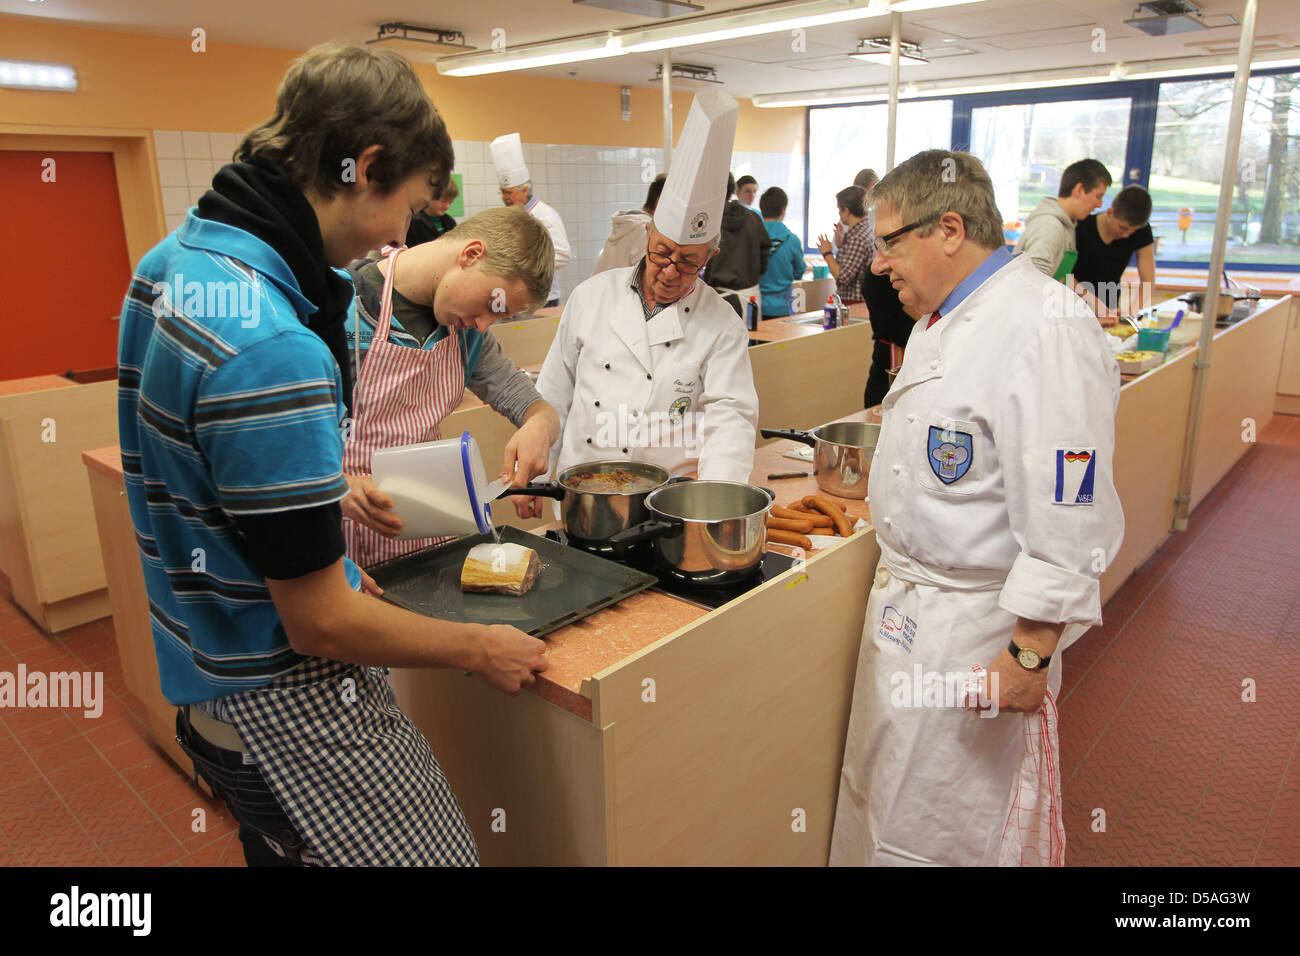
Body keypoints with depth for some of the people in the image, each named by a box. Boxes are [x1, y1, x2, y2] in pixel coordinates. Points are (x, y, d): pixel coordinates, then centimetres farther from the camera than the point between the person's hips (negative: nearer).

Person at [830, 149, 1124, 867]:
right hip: (905, 604, 9)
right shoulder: (941, 320, 9)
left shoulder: (1046, 329, -23)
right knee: (879, 795, 23)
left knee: (940, 832, 9)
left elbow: (1068, 523, -25)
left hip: (974, 628, -9)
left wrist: (1030, 654, -21)